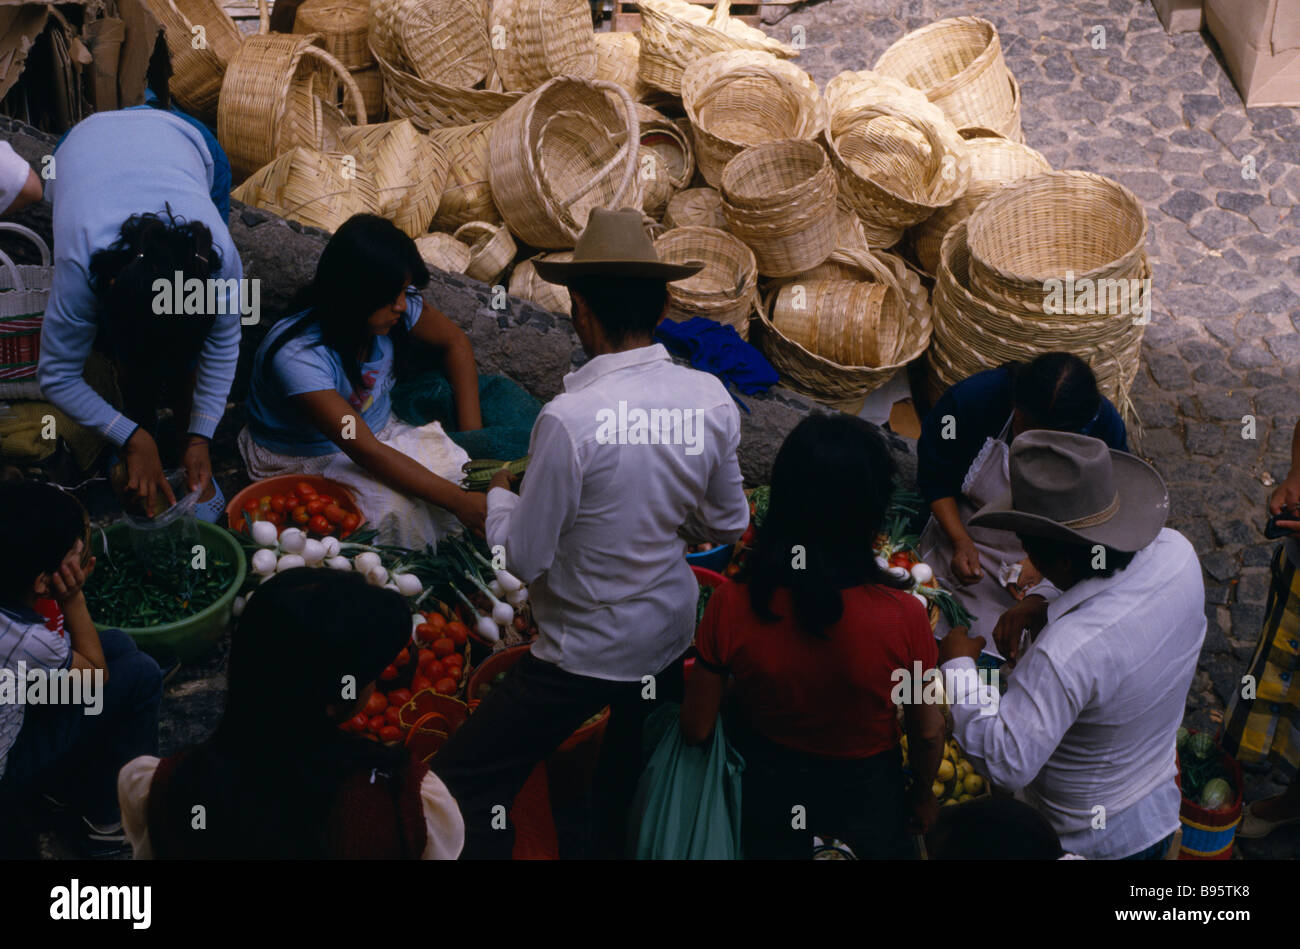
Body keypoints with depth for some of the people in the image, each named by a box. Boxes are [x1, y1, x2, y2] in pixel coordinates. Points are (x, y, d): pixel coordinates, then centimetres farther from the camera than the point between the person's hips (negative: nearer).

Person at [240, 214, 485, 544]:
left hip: (382, 430, 6)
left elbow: (455, 341, 4)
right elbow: (366, 452, -36)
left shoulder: (394, 306, -15)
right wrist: (458, 501, -38)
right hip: (306, 459, -6)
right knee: (395, 505, -33)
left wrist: (472, 434, -8)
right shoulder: (297, 355, -33)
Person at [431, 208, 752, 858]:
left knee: (461, 789, 4)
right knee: (630, 794, 27)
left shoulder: (569, 420, -28)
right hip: (673, 638, 6)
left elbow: (524, 560, -19)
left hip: (584, 656, -6)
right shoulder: (711, 400, -10)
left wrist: (498, 495, 1)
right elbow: (727, 526, 4)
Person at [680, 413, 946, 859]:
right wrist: (922, 798, 9)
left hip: (763, 789, 1)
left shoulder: (731, 605, -26)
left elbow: (696, 729, -13)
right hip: (863, 794, -1)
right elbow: (928, 733, -11)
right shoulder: (904, 617, -27)